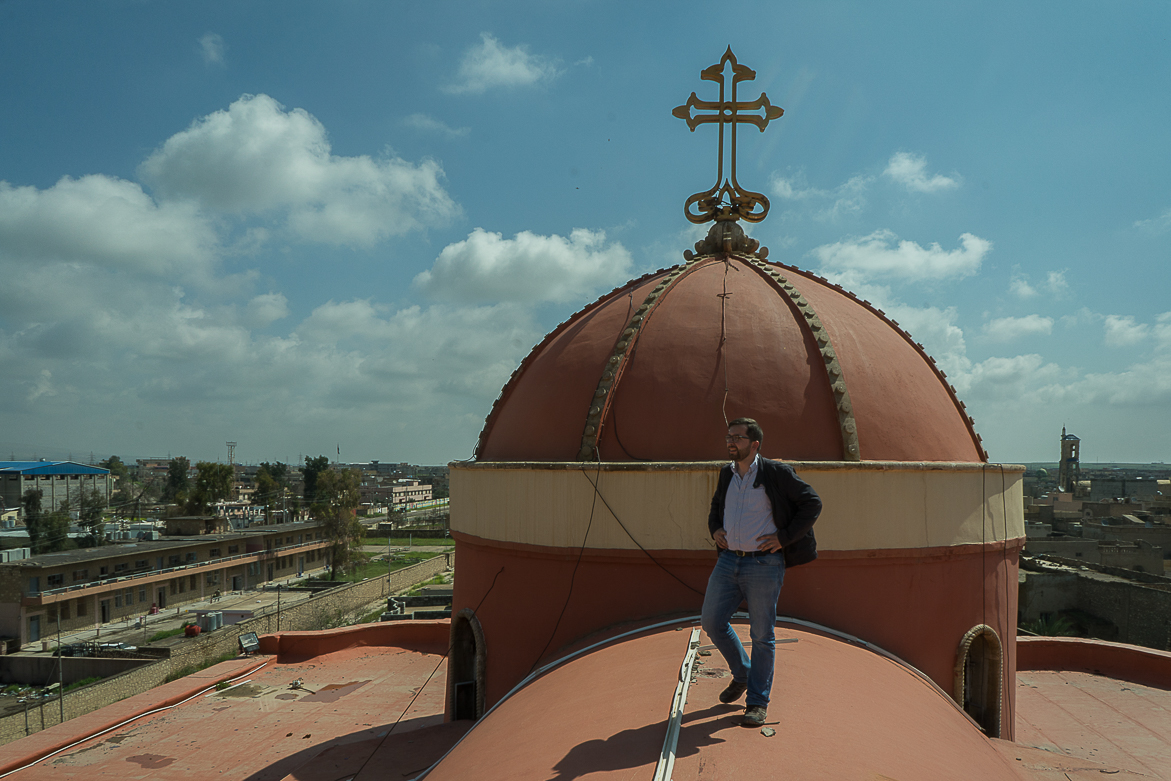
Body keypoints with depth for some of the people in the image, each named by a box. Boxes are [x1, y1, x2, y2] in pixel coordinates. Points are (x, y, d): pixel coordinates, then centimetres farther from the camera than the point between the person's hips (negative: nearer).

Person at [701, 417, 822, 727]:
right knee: (712, 621, 5)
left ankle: (757, 703, 15)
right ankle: (742, 674, 30)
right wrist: (715, 529, 8)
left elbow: (812, 503, -6)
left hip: (763, 565, -6)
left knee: (762, 634, 1)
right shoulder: (726, 474, 11)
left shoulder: (776, 473, -7)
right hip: (728, 561, 6)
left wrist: (783, 538, -11)